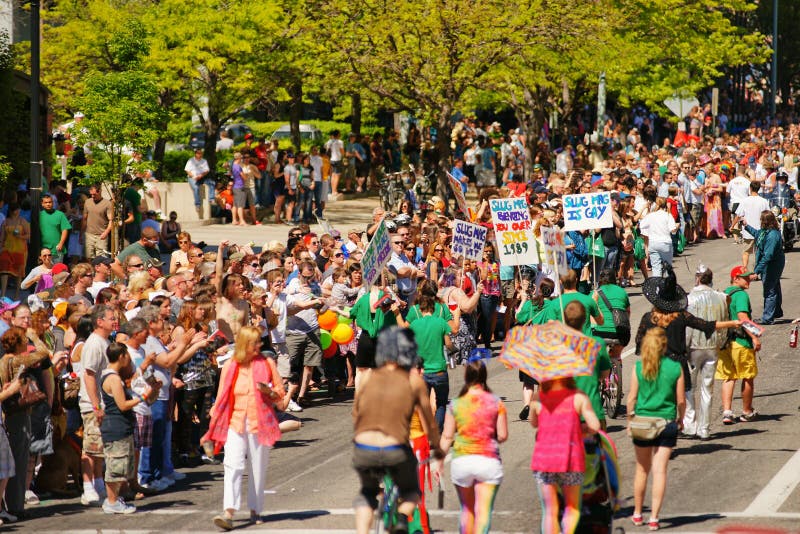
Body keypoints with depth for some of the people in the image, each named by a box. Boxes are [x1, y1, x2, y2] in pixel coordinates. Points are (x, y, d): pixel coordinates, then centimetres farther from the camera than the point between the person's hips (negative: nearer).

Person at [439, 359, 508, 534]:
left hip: (461, 460, 2)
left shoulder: (455, 404, 0)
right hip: (489, 460, -2)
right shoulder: (496, 402, -1)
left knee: (467, 509, 17)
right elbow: (503, 435, 0)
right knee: (484, 510, -6)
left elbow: (446, 437, 0)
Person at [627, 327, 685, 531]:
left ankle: (637, 514, 25)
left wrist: (629, 419, 11)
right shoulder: (675, 368, -5)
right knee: (660, 470, 1)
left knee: (642, 469, 16)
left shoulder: (638, 368, -5)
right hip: (667, 423, -1)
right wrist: (680, 419, 16)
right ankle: (654, 517, -3)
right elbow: (681, 400, -1)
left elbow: (632, 398, -3)